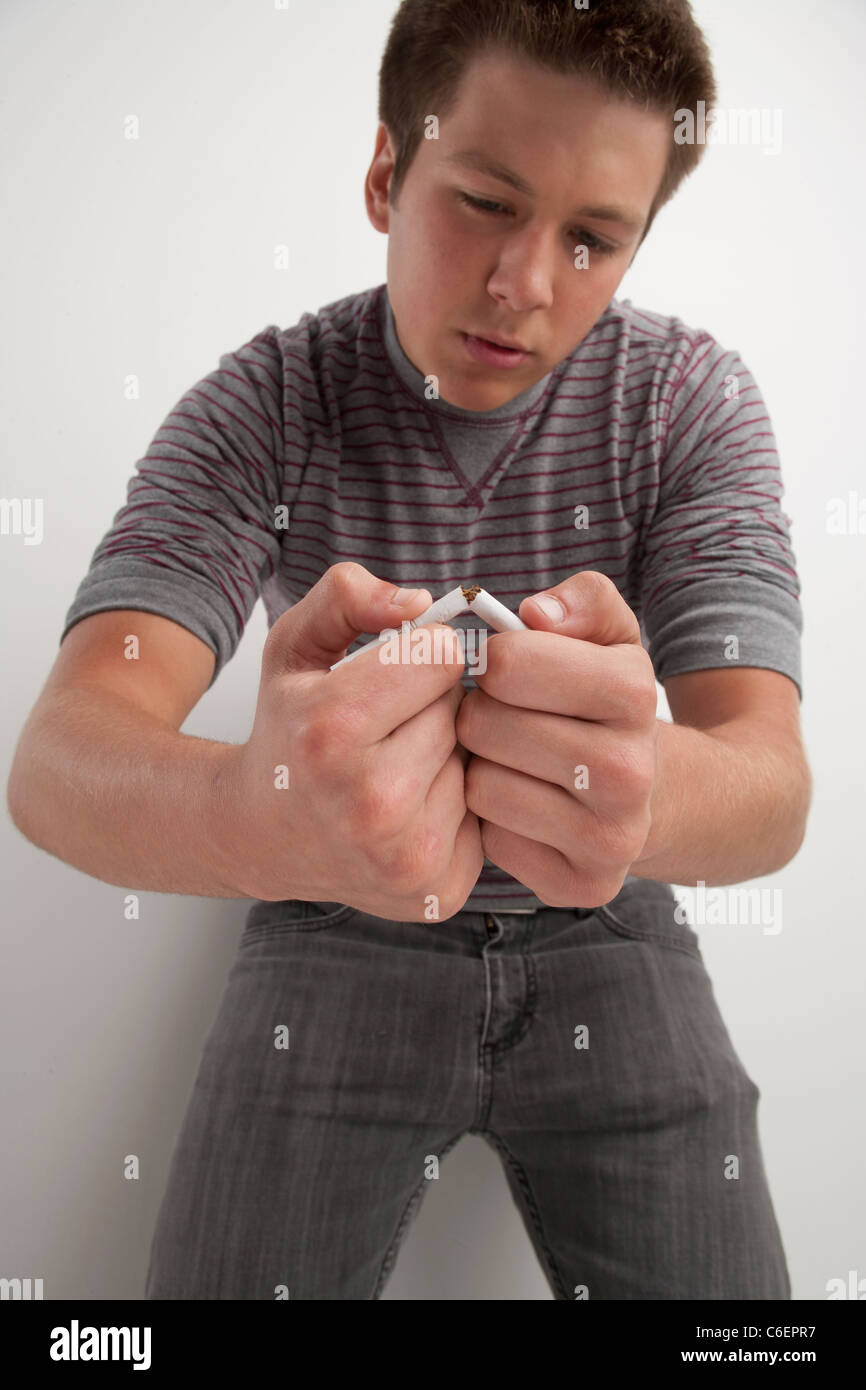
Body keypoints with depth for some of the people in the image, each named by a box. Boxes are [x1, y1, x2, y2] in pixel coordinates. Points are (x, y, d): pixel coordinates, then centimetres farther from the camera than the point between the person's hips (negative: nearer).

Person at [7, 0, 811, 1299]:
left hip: (605, 940, 1)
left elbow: (771, 783, -22)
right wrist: (260, 814, -50)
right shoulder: (266, 402, -13)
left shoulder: (694, 398, -11)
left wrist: (646, 791, -46)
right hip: (338, 938, 0)